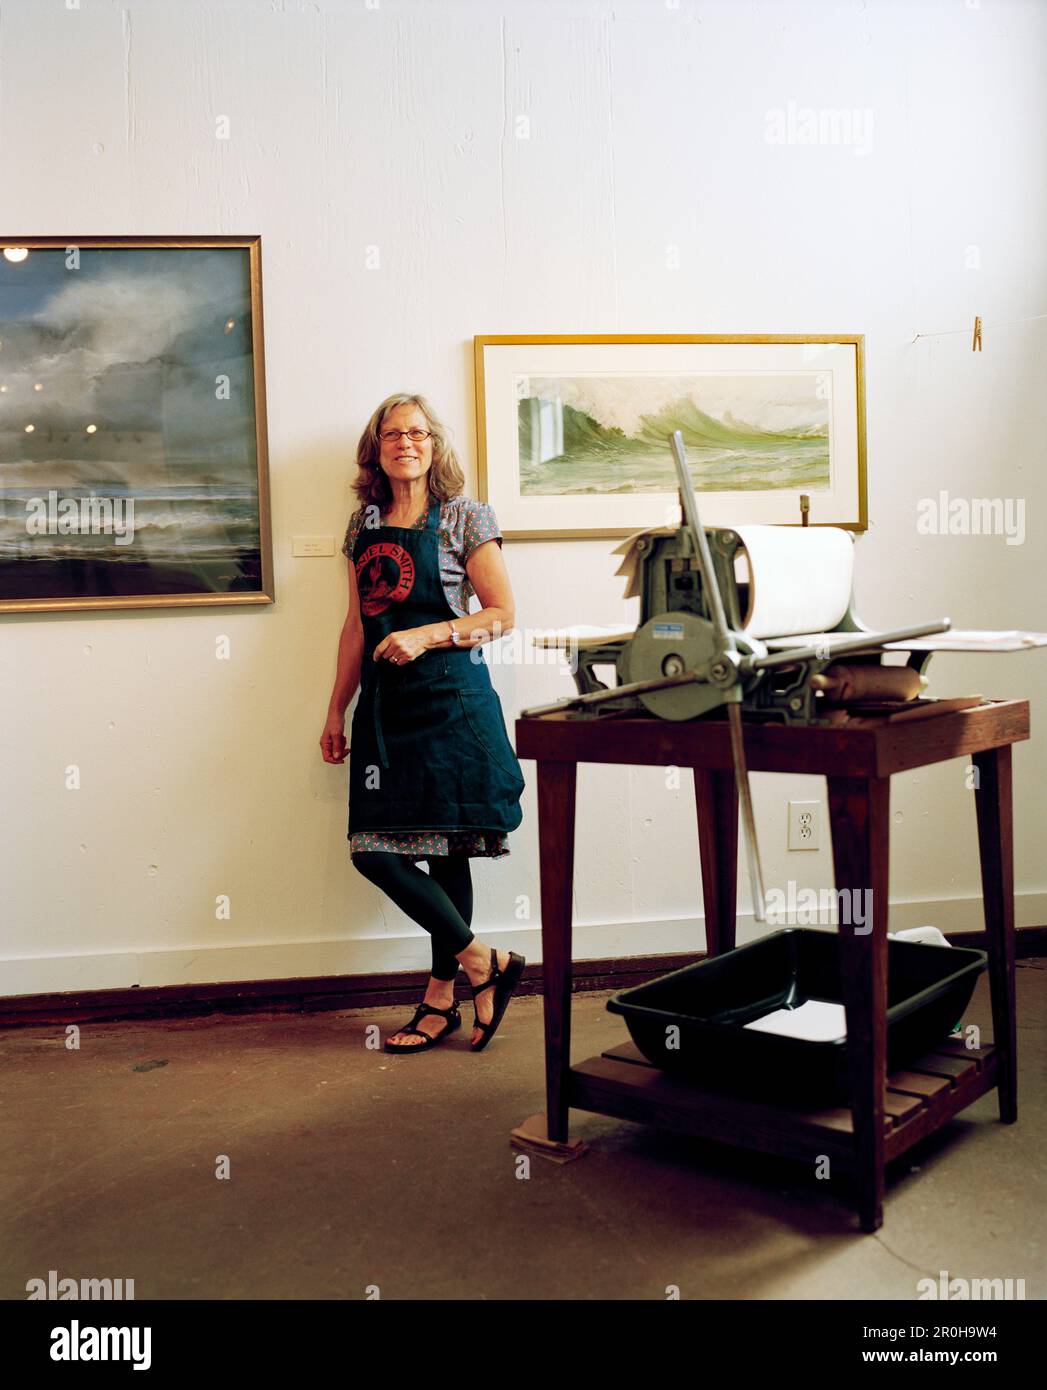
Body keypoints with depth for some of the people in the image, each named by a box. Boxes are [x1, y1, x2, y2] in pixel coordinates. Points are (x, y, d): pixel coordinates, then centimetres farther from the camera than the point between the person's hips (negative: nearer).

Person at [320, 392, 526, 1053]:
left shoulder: (465, 518, -1)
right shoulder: (365, 524, 14)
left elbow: (503, 614, -5)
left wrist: (425, 635, -16)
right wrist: (337, 709, 16)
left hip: (450, 697, -6)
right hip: (384, 702, 6)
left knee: (448, 848, -4)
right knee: (373, 849, -1)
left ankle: (442, 996, 12)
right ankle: (487, 964, 10)